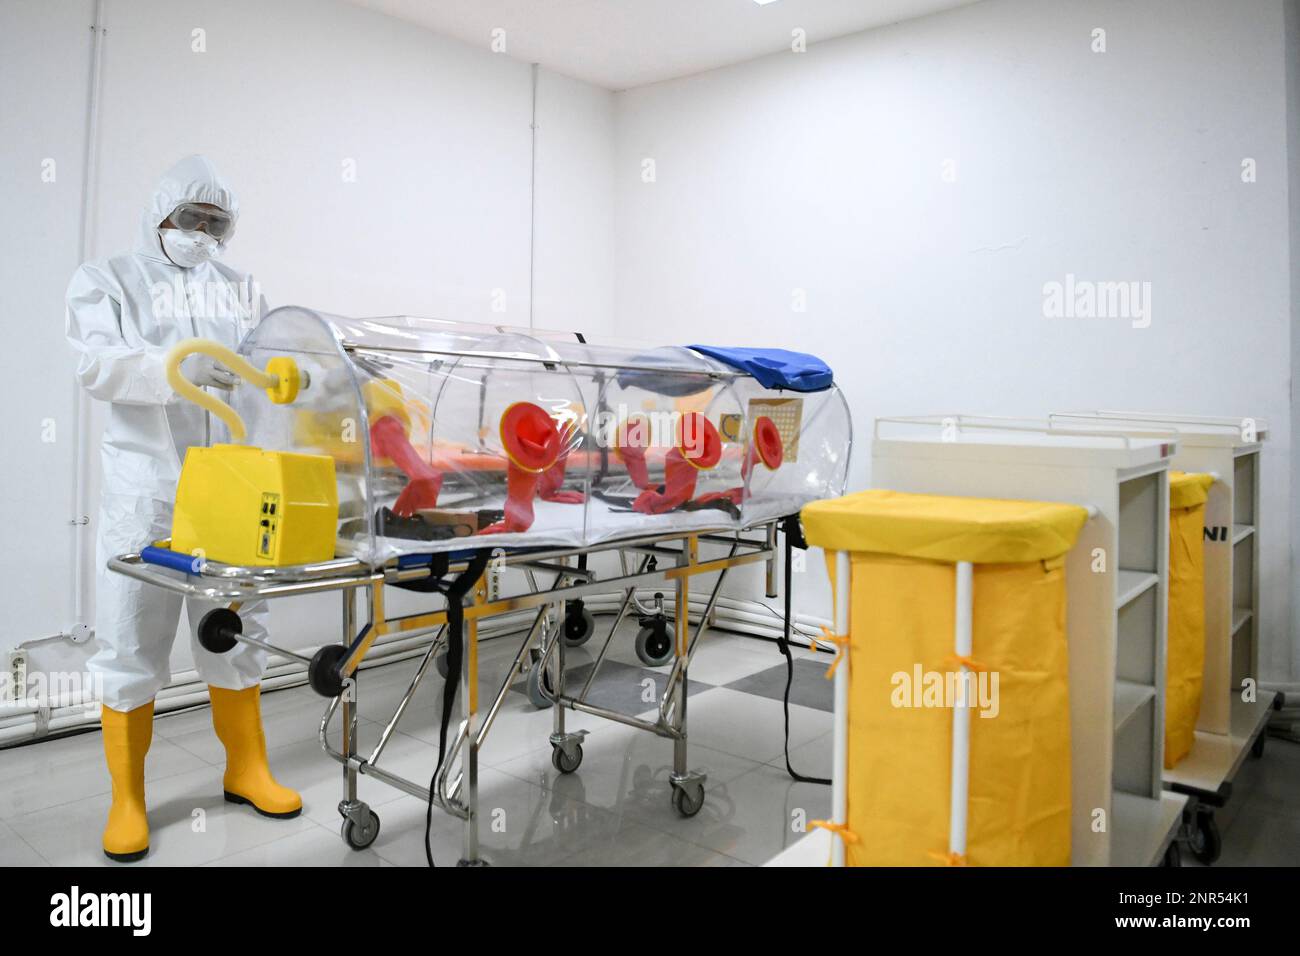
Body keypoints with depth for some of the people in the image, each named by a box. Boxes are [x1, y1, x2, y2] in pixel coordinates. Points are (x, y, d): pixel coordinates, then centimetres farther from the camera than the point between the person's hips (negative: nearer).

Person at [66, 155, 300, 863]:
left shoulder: (242, 291, 16)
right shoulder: (107, 280, 6)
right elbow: (97, 365, -10)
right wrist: (177, 367, -28)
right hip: (143, 491, -3)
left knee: (236, 632, 11)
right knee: (131, 644, 1)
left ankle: (245, 768, 26)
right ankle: (127, 800, 16)